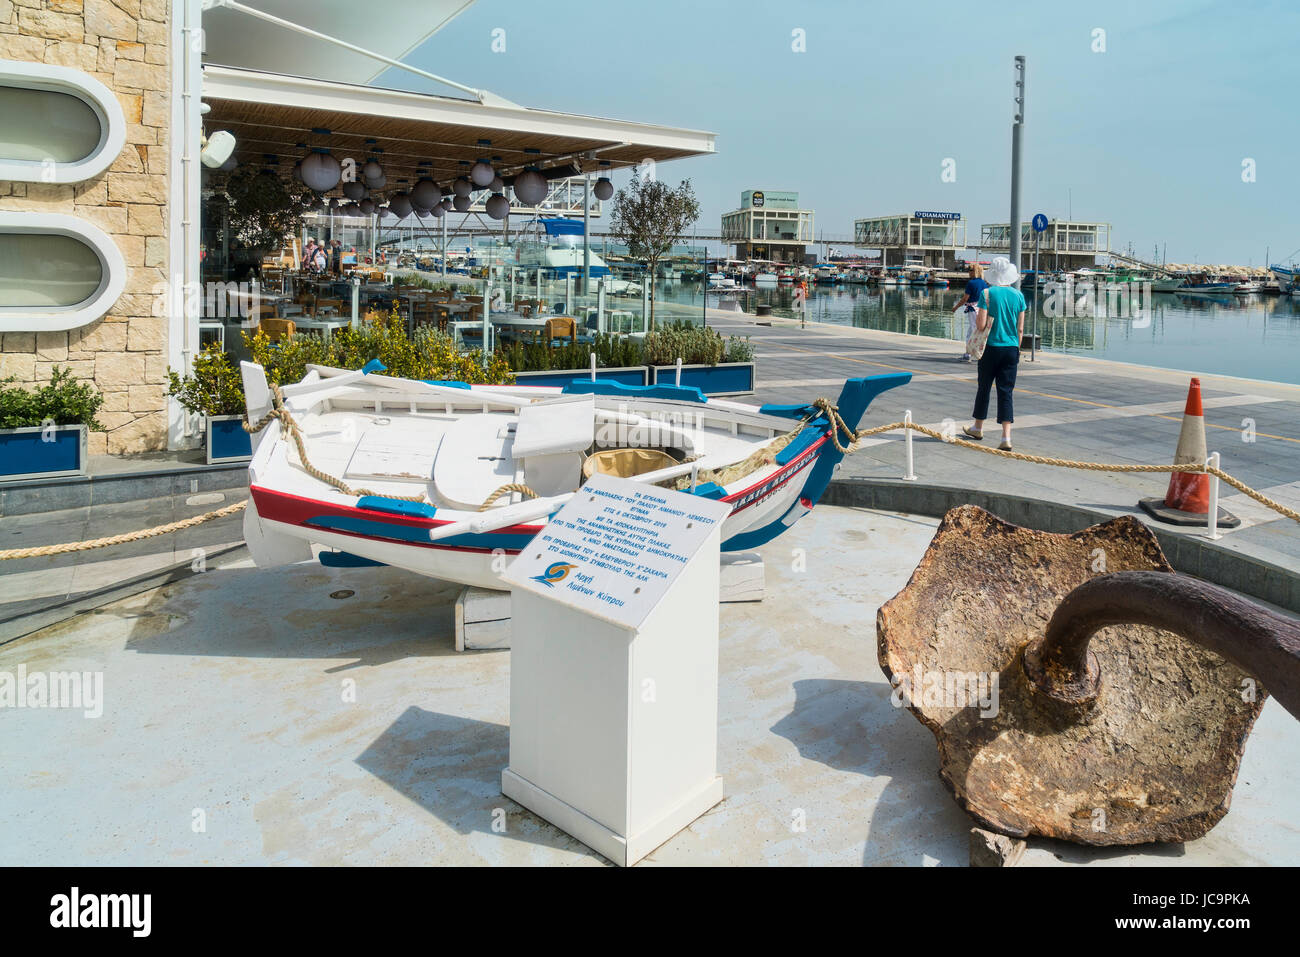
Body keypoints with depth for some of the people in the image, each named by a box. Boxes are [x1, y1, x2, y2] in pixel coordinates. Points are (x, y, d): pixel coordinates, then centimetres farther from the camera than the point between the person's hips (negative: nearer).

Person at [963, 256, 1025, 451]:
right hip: (1011, 349, 2)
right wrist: (1017, 349, 17)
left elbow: (981, 325, -13)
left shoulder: (987, 293, -8)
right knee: (1006, 391, 2)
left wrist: (976, 315, 8)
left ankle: (978, 428, 30)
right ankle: (1006, 437, -6)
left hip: (992, 347, -2)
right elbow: (1020, 329, 5)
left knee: (984, 387, 14)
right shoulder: (1018, 295, 2)